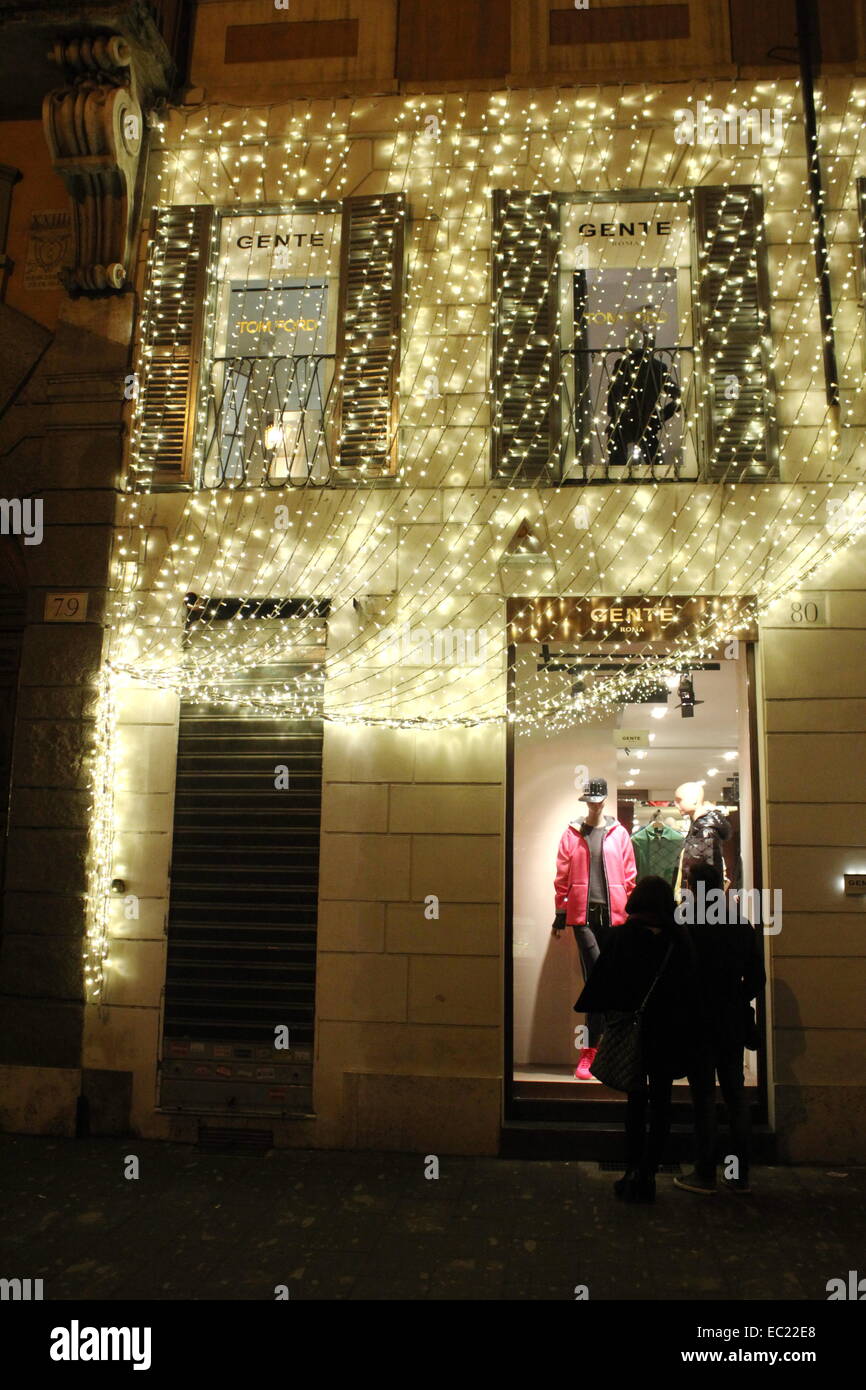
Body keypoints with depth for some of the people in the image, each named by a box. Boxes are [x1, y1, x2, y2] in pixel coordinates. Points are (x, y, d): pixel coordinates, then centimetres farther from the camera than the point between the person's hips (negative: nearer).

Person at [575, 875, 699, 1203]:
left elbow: (603, 981, -8)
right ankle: (647, 1175, 6)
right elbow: (690, 989, -3)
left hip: (632, 1029, 0)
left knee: (635, 1100, 14)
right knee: (660, 1103, 9)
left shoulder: (622, 936, -9)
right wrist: (688, 1037, 3)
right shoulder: (679, 939, -6)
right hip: (670, 1032, 0)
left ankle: (633, 1172, 13)